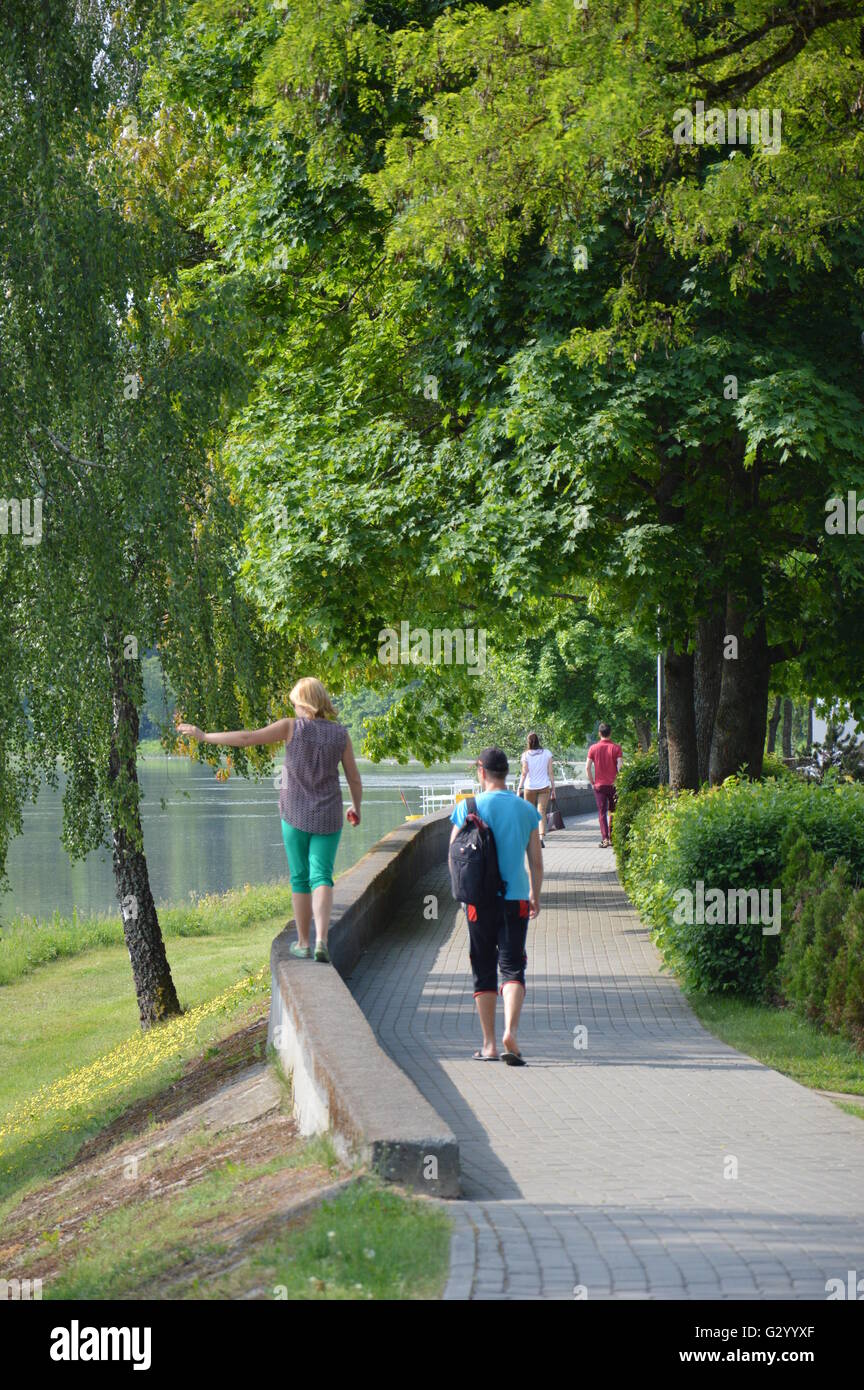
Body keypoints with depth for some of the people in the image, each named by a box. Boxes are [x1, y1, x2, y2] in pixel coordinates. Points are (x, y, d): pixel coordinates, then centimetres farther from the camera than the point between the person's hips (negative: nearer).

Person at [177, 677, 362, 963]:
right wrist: (356, 808, 22)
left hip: (295, 815, -1)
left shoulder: (292, 727, -10)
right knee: (321, 877, -1)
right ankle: (322, 939, -21)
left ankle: (303, 943, 19)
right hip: (328, 817, 1)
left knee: (300, 878, 11)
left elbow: (247, 738, -14)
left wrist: (204, 736, -7)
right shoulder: (340, 734, -3)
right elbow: (354, 779, 4)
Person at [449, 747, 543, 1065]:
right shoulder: (526, 809, 4)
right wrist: (535, 896, 21)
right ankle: (510, 1031, -21)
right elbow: (536, 862, 8)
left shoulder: (468, 808, -3)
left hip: (480, 900, -1)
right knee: (512, 967, 0)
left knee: (484, 971, 8)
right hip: (515, 898, 1)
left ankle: (489, 1043, 9)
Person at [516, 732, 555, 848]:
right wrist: (553, 787, 7)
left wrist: (519, 788, -5)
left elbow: (524, 773, -10)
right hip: (544, 786, 1)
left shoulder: (526, 755, -6)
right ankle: (542, 837, -21)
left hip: (530, 787, -1)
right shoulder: (547, 753, 0)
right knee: (542, 812, -3)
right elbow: (551, 772, 1)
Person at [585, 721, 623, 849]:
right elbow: (620, 766, -13)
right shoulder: (616, 748, -5)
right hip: (613, 785, 0)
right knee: (612, 812, 14)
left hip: (599, 785, 0)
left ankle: (605, 839, -9)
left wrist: (592, 782, 3)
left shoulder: (593, 748, -2)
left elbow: (587, 767, -5)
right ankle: (611, 838, 18)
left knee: (602, 813, 3)